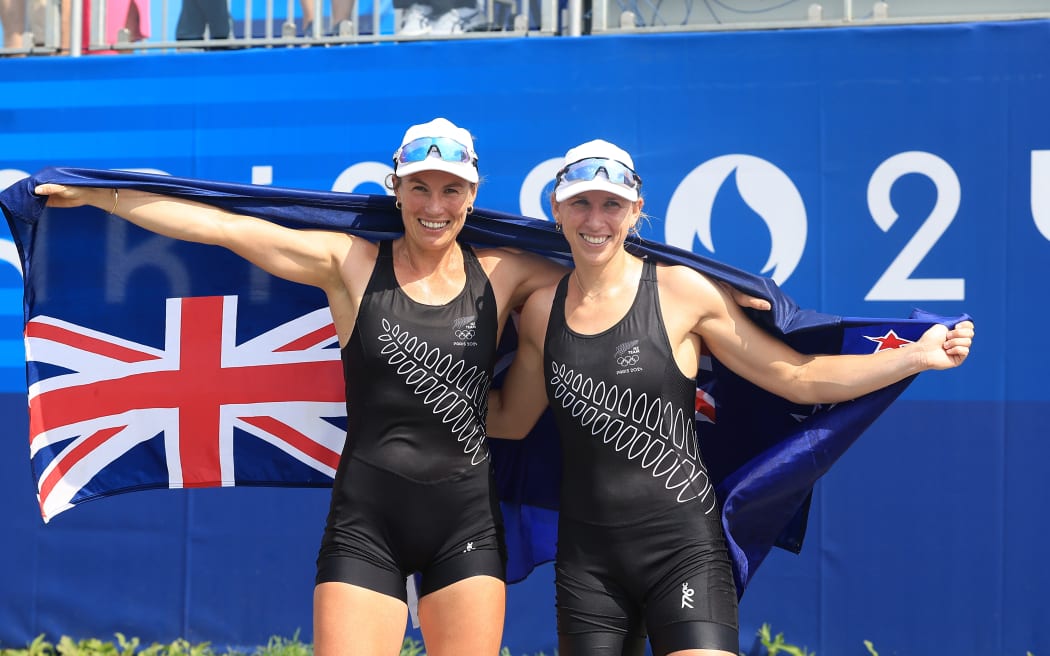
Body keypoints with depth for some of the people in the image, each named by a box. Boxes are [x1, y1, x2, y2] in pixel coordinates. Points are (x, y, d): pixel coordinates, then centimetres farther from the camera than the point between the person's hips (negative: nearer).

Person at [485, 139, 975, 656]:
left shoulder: (681, 291, -4)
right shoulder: (543, 311, 5)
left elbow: (799, 378, -3)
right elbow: (509, 419, 19)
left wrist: (917, 355, -11)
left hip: (683, 549, -3)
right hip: (587, 556, 3)